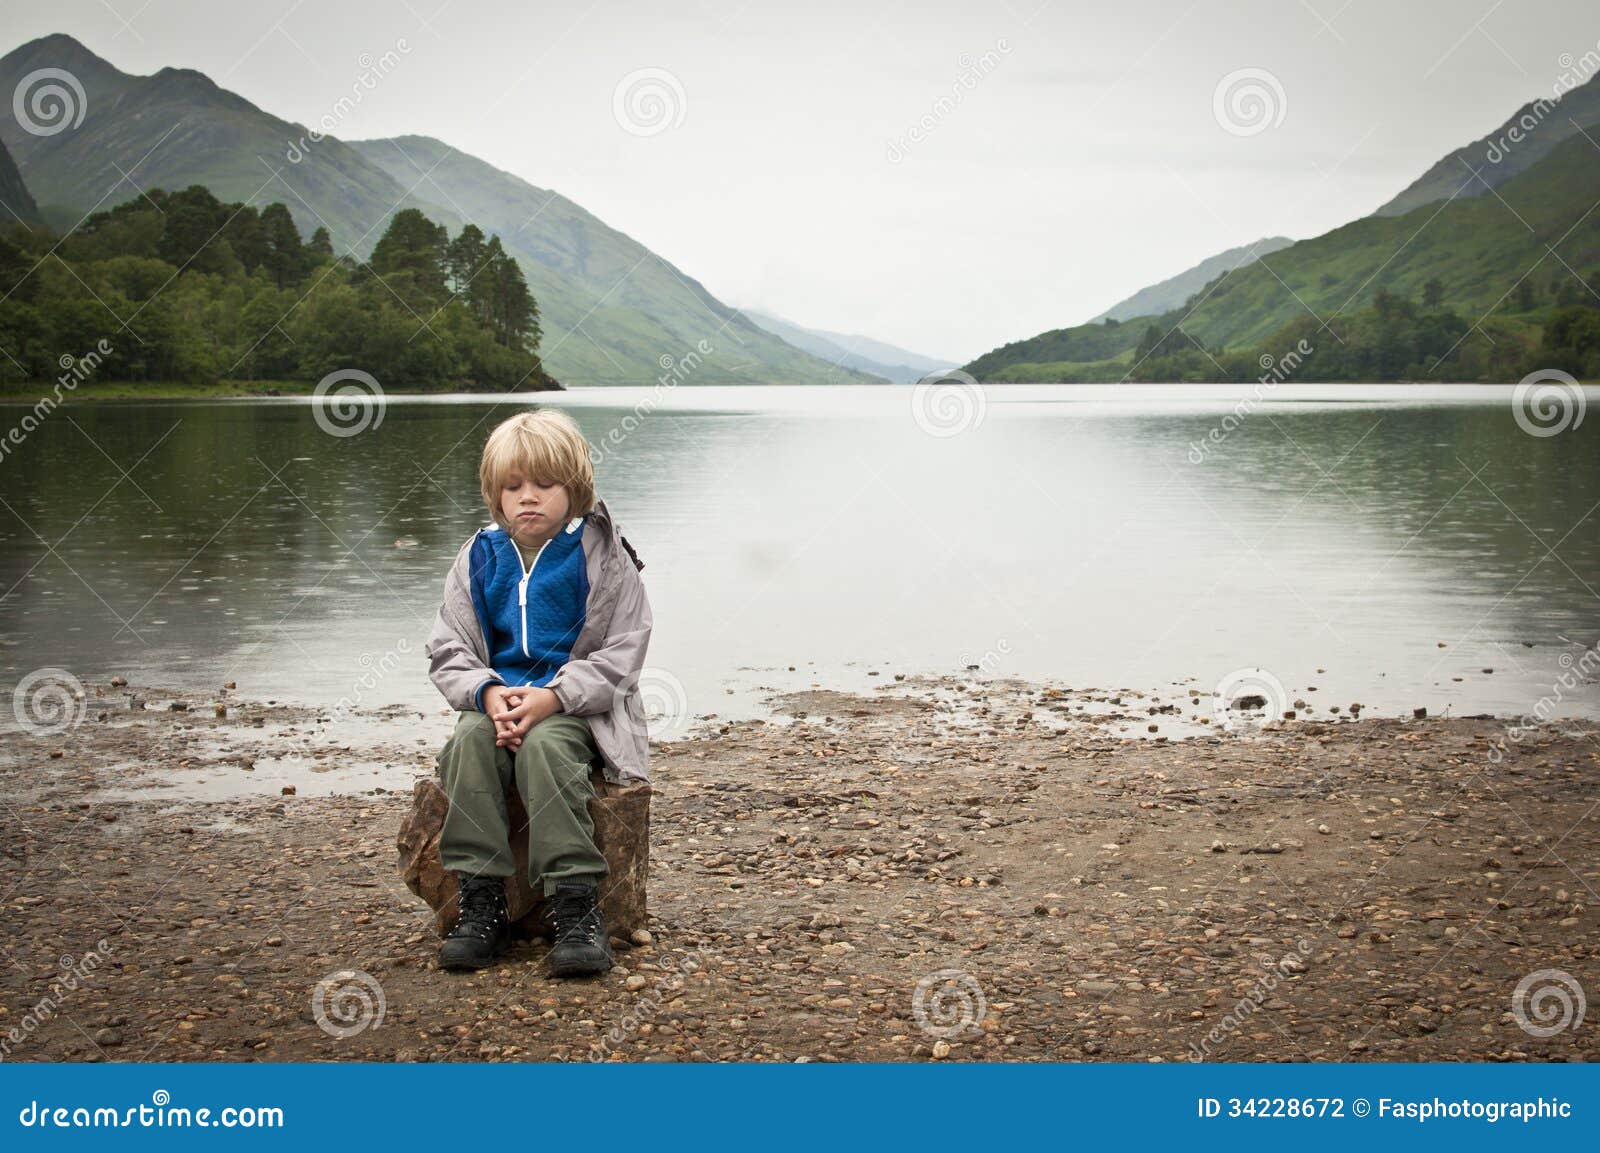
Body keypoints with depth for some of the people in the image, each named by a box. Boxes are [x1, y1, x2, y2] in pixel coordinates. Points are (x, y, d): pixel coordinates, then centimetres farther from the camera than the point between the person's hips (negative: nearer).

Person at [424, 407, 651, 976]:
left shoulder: (601, 556, -1)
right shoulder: (479, 559, 9)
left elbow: (622, 652, -5)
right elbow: (448, 650, 8)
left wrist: (554, 697, -20)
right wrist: (488, 694, -14)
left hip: (579, 706, -3)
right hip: (498, 699, 3)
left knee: (544, 747, -35)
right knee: (471, 740, -30)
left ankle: (575, 904, -32)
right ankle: (480, 902, -27)